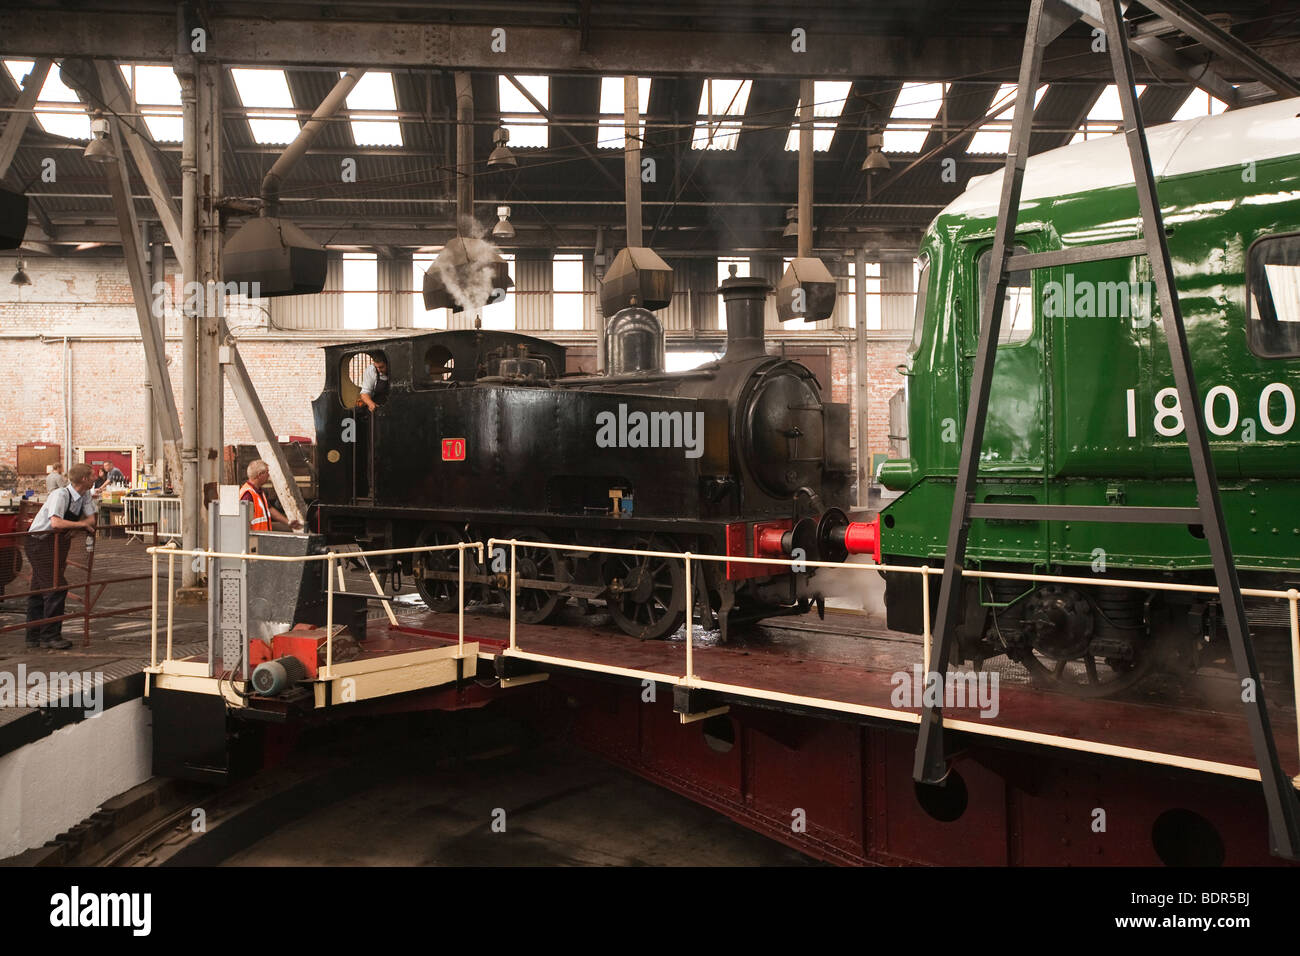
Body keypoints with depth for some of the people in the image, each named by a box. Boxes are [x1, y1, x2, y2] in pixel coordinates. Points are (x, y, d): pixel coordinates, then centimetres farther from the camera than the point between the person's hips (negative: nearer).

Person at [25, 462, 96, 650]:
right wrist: (82, 524, -23)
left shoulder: (86, 495, 2)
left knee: (38, 590, 12)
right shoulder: (60, 495, -23)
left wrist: (76, 527, -14)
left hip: (58, 544, 8)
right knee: (56, 587, -12)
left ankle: (34, 636, 17)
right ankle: (49, 636, -5)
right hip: (40, 544, -8)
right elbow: (56, 523, -35)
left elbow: (91, 519, 5)